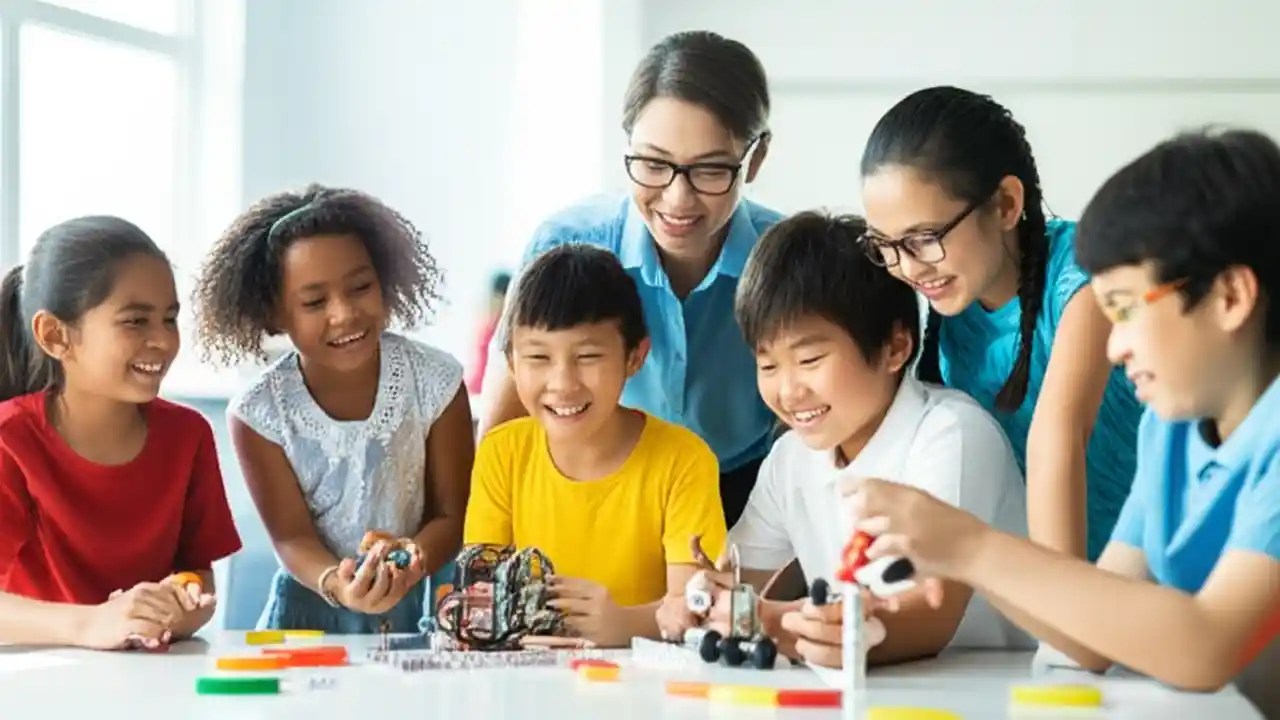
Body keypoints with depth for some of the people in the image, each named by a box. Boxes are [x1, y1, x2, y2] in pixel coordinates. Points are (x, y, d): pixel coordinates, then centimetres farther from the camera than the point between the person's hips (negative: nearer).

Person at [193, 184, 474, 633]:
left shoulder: (435, 382, -8)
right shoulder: (259, 413, -10)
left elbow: (451, 515, -3)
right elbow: (292, 538, -8)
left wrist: (414, 559, -24)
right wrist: (336, 585, -29)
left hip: (418, 609, 0)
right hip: (310, 611, 0)